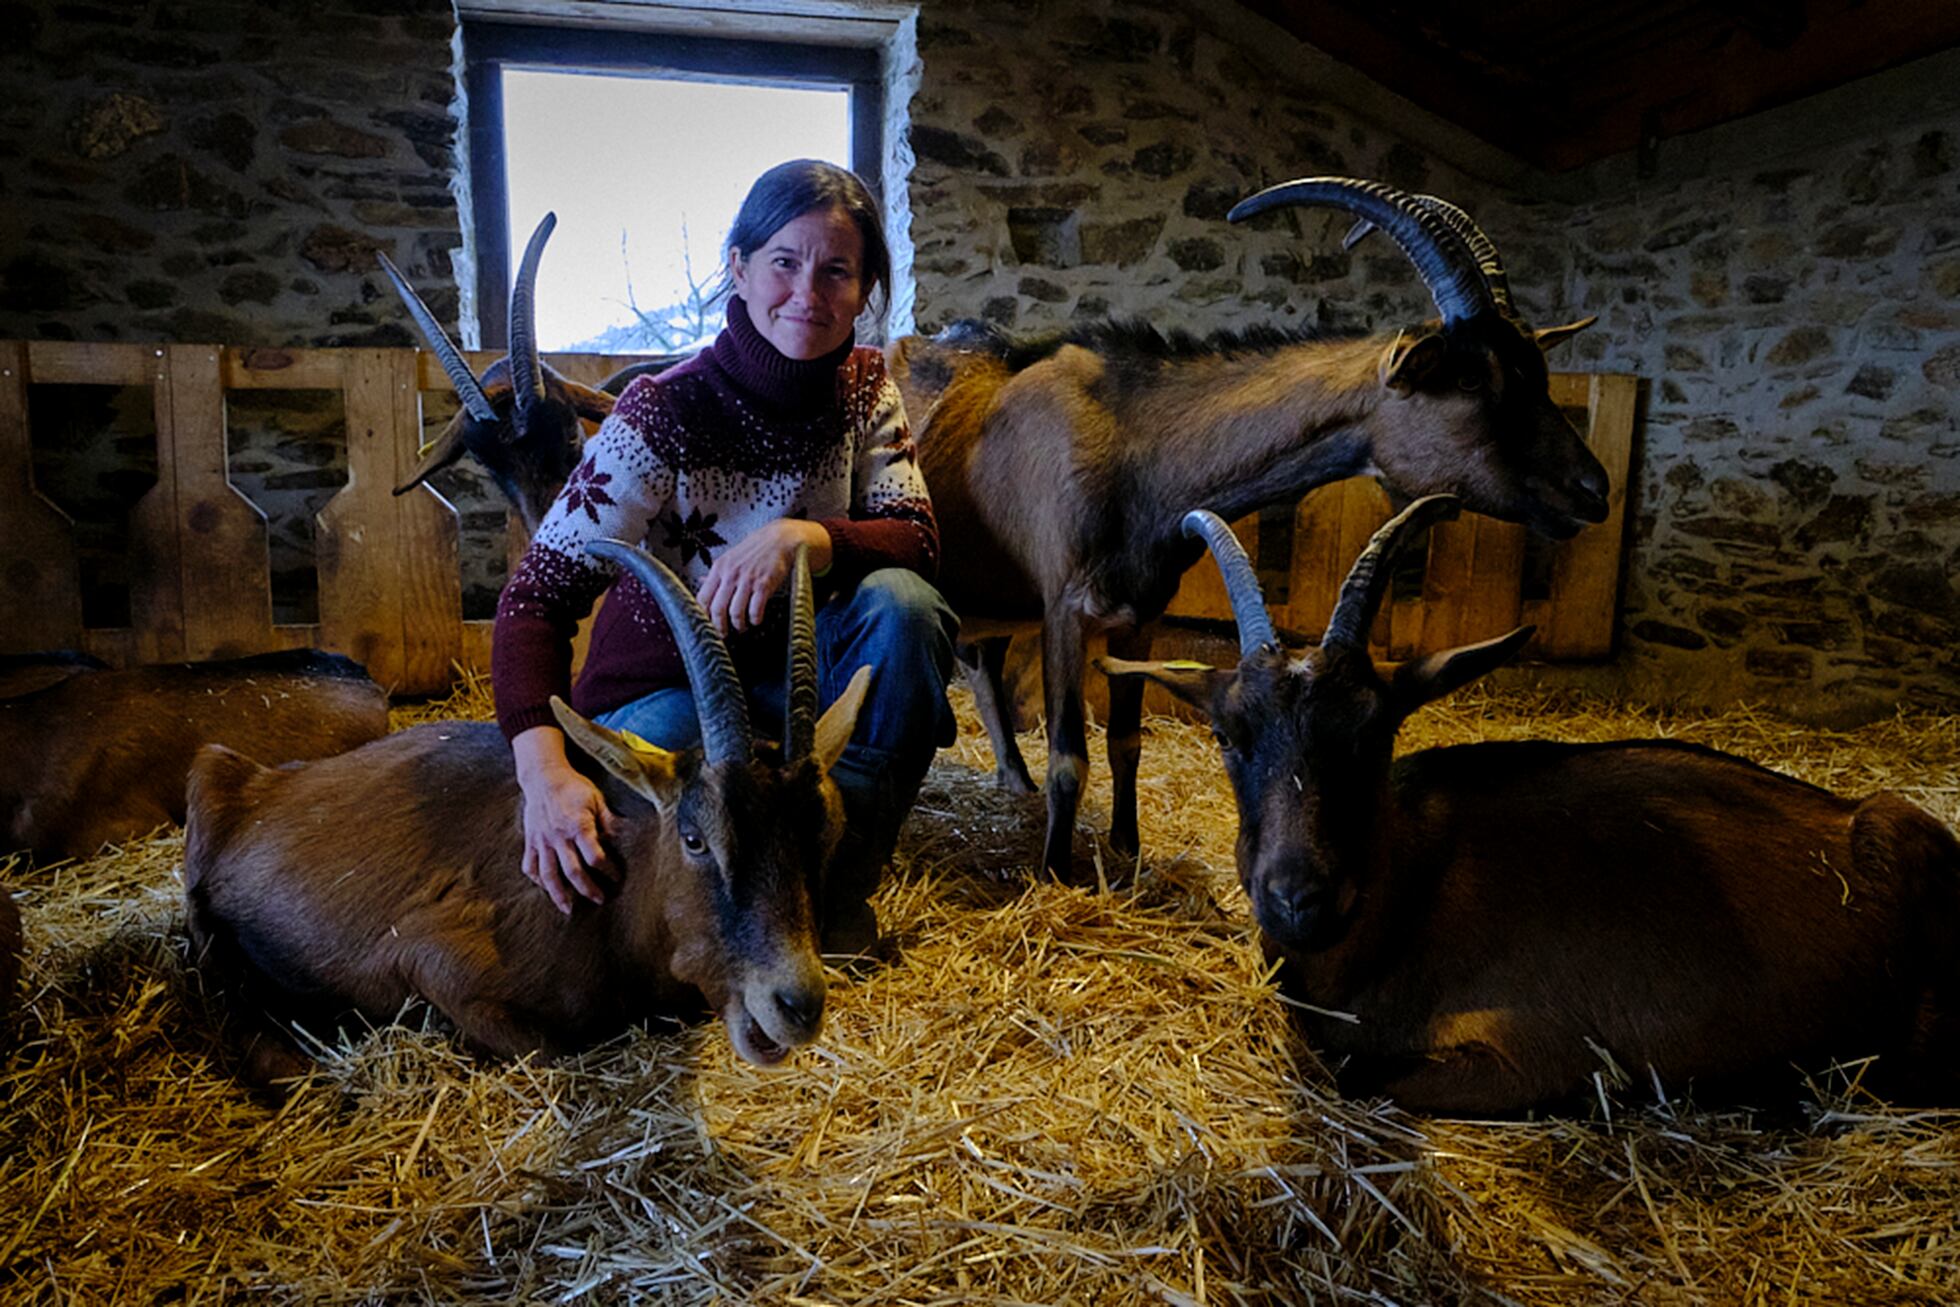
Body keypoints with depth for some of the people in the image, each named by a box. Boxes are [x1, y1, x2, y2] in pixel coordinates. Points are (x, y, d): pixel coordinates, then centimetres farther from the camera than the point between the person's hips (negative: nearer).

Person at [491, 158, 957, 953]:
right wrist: (545, 772, -43)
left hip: (794, 676, 4)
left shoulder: (862, 387, -6)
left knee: (901, 601, -27)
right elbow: (536, 597, -26)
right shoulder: (663, 413, -21)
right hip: (665, 694, -3)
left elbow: (917, 538, -16)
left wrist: (802, 537, -37)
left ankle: (837, 888, -12)